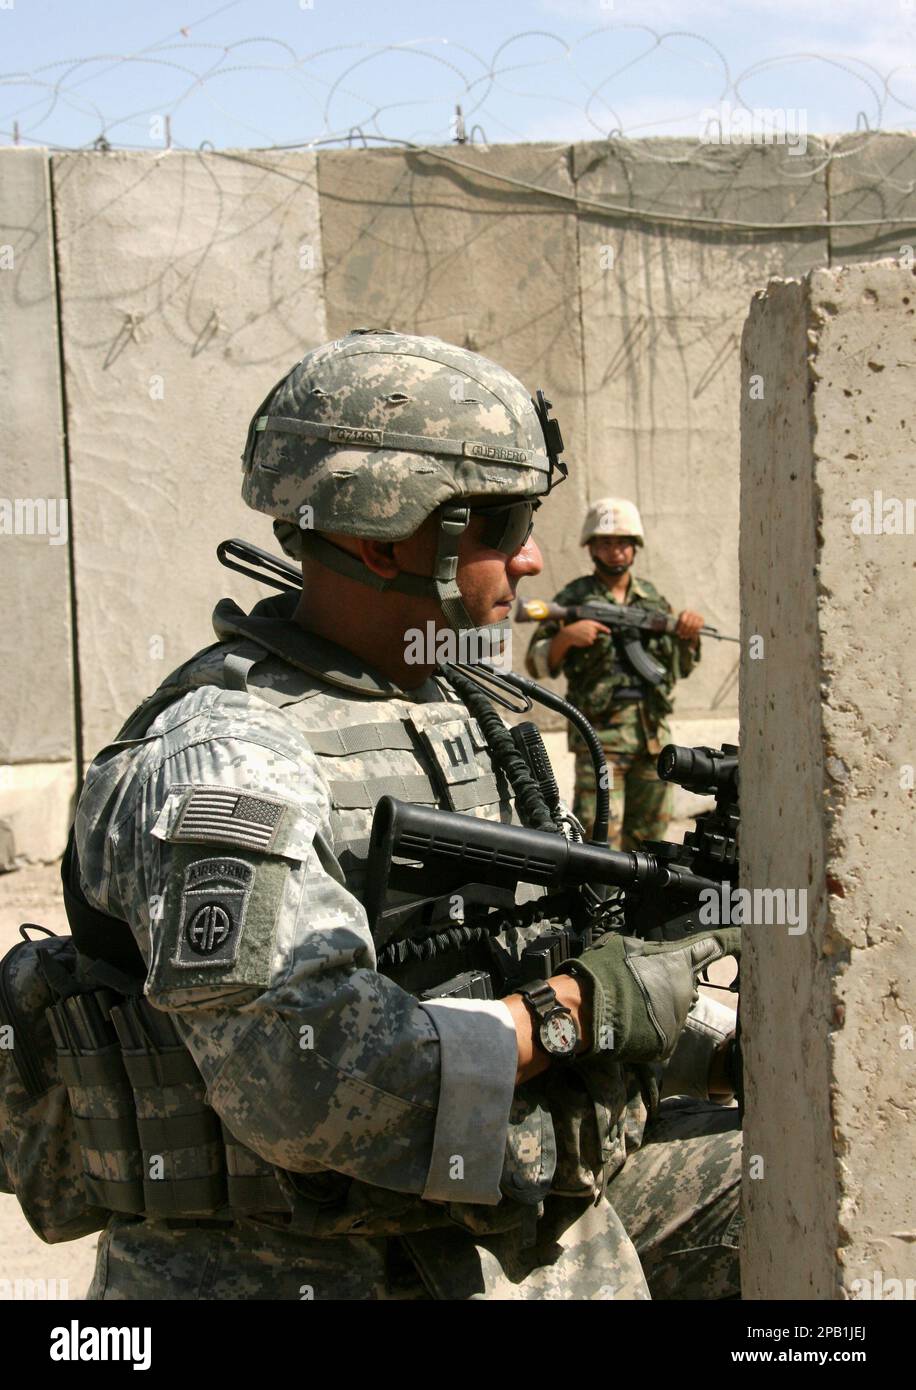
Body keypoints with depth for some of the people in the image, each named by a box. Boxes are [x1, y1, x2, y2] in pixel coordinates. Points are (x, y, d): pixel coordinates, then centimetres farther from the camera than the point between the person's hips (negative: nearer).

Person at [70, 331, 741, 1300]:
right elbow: (298, 1081, -31)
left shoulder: (451, 709, 9)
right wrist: (583, 1010, -23)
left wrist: (731, 1046, 7)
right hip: (327, 1270, -9)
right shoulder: (223, 760, -21)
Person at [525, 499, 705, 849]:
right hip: (600, 732, -5)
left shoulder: (652, 597, 15)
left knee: (648, 838, 10)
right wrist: (566, 636, -19)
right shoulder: (574, 598, 1)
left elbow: (682, 666, 19)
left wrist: (689, 634, 0)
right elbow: (537, 664, -1)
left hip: (653, 732, 5)